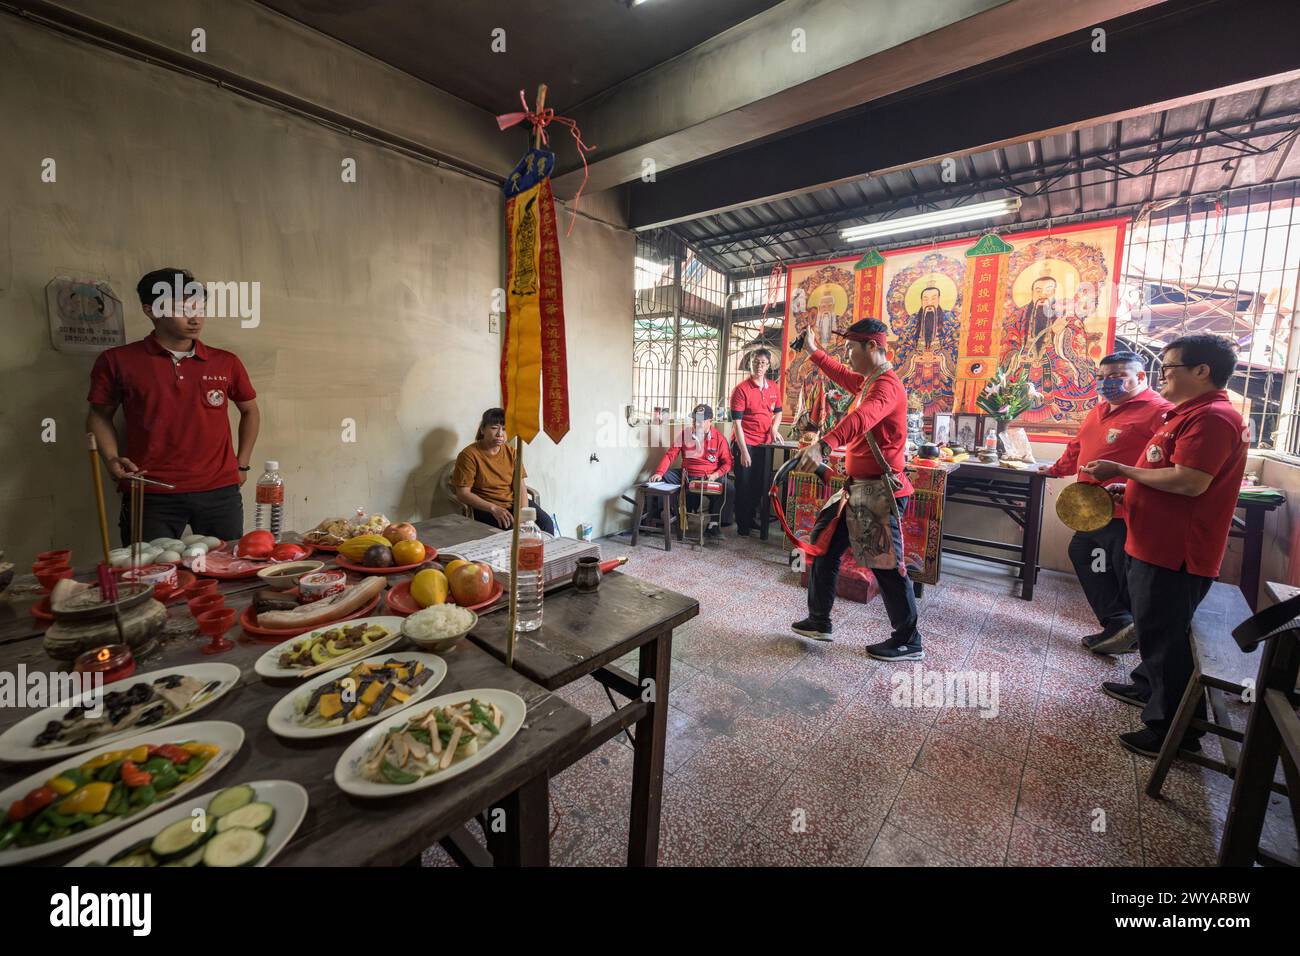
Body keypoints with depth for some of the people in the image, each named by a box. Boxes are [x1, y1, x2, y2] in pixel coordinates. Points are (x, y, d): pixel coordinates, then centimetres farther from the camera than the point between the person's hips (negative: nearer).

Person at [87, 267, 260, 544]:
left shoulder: (226, 362, 6)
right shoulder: (117, 361, 3)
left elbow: (249, 410, 18)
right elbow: (99, 415, 14)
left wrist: (242, 464, 13)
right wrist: (111, 459, -3)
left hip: (220, 492, 2)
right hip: (150, 494, -1)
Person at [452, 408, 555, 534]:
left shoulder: (511, 452, 5)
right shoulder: (469, 455, -9)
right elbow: (462, 494, -13)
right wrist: (494, 508, -22)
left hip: (514, 503, 4)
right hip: (486, 508, -4)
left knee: (547, 523, -18)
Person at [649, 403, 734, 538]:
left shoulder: (719, 438, -2)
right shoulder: (685, 435, 4)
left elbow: (727, 462, -1)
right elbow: (670, 455, -1)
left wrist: (716, 474, -19)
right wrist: (659, 473, -14)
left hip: (710, 478, -3)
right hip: (687, 476, 3)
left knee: (730, 489, -30)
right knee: (662, 477, -15)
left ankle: (713, 524, -15)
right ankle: (673, 516, -3)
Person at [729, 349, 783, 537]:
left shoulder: (774, 388, 7)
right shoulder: (741, 389, -10)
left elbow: (778, 412, 21)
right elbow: (737, 423, -13)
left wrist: (774, 428, -1)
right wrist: (743, 451, -17)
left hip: (765, 444, 5)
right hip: (746, 444, -5)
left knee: (759, 485, 13)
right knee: (744, 486, 3)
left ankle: (752, 519, 31)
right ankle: (742, 526, 16)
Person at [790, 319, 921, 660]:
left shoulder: (887, 384, -17)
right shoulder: (869, 381, 14)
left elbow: (861, 418, -38)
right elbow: (842, 376, 35)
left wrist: (823, 445, -53)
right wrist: (813, 351, 42)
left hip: (878, 490, -10)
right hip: (859, 488, 10)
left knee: (886, 565, -1)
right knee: (824, 543, 13)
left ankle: (909, 642, 16)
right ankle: (819, 620, 24)